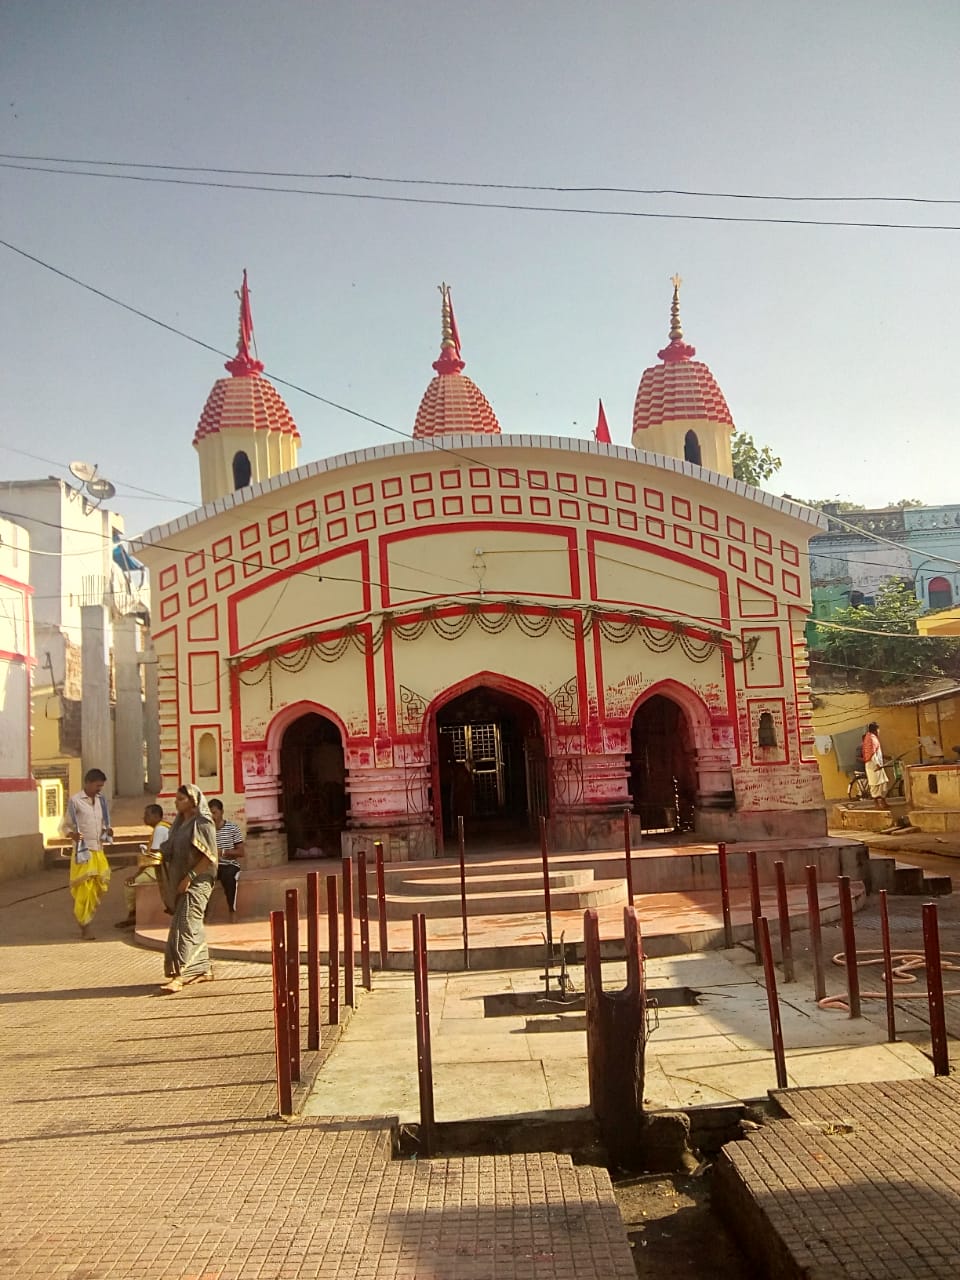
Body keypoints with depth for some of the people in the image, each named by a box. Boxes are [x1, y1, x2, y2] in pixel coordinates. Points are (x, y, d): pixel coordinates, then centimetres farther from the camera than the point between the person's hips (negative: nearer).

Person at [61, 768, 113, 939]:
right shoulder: (75, 801, -6)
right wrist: (72, 834, -23)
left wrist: (108, 830, 0)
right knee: (84, 890, -5)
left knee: (99, 888, 6)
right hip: (83, 851, -6)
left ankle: (85, 920, 24)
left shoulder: (101, 800, 11)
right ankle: (85, 928, 3)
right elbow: (66, 825, -2)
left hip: (98, 851, 6)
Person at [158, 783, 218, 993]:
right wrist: (159, 854, 0)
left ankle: (179, 975, -17)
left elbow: (209, 857, -15)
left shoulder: (202, 824, -11)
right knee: (193, 927, 12)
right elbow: (171, 851, 19)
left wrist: (189, 877, -18)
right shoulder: (179, 823, 14)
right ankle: (203, 970, 21)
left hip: (197, 882, -8)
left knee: (186, 926, -13)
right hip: (181, 881, 8)